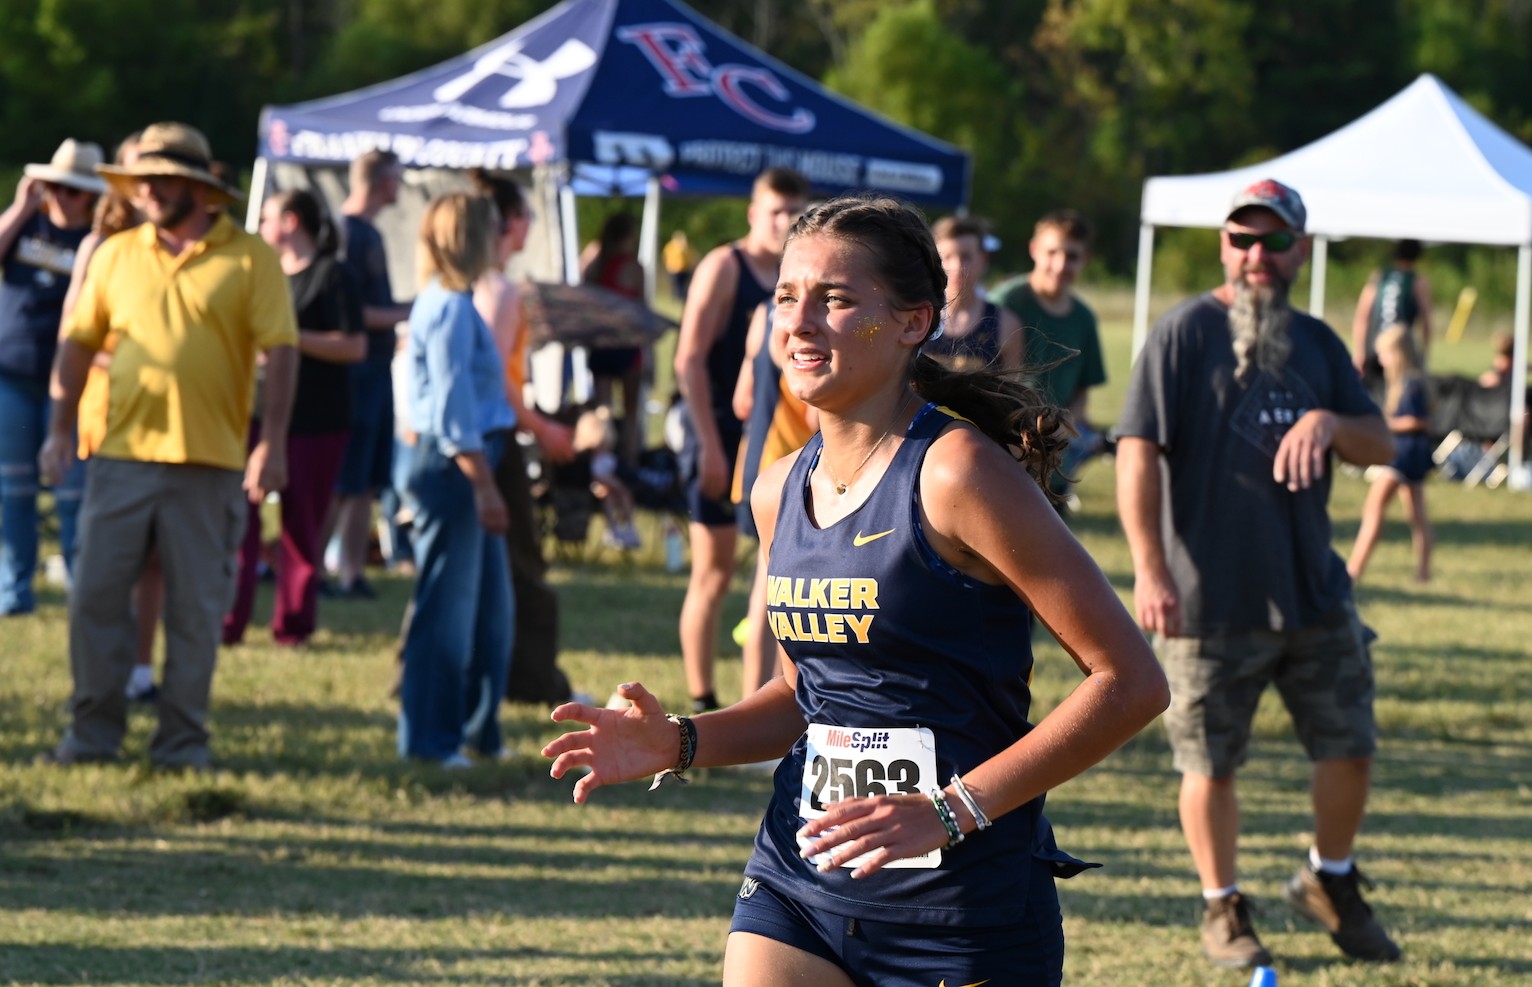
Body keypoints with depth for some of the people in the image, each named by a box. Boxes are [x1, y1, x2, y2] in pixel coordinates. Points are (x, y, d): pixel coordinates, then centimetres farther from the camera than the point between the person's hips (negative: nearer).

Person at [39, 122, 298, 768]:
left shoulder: (250, 259, -1)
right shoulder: (116, 255, 9)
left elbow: (280, 352, -4)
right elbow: (78, 342, 13)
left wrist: (272, 445, -11)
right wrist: (61, 430, 7)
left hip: (209, 464, -3)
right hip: (122, 454, 3)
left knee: (196, 609, 3)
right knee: (97, 595, 0)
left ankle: (183, 739, 12)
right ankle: (94, 731, 10)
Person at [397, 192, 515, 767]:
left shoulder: (448, 304, 16)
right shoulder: (450, 309, -15)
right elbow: (453, 409, -20)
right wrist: (482, 485, -21)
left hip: (464, 465, 10)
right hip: (451, 467, -10)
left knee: (490, 606, 15)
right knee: (447, 606, -4)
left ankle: (478, 730, 21)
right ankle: (429, 738, 2)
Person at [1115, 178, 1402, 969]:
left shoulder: (1316, 344, 11)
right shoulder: (1186, 333, -6)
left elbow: (1381, 448, 9)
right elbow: (1139, 453, -11)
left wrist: (1330, 423, -14)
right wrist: (1149, 570, -19)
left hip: (1315, 593, 5)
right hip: (1211, 600, -5)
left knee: (1349, 748, 7)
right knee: (1209, 764, 3)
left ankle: (1330, 882, 30)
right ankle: (1222, 909, 21)